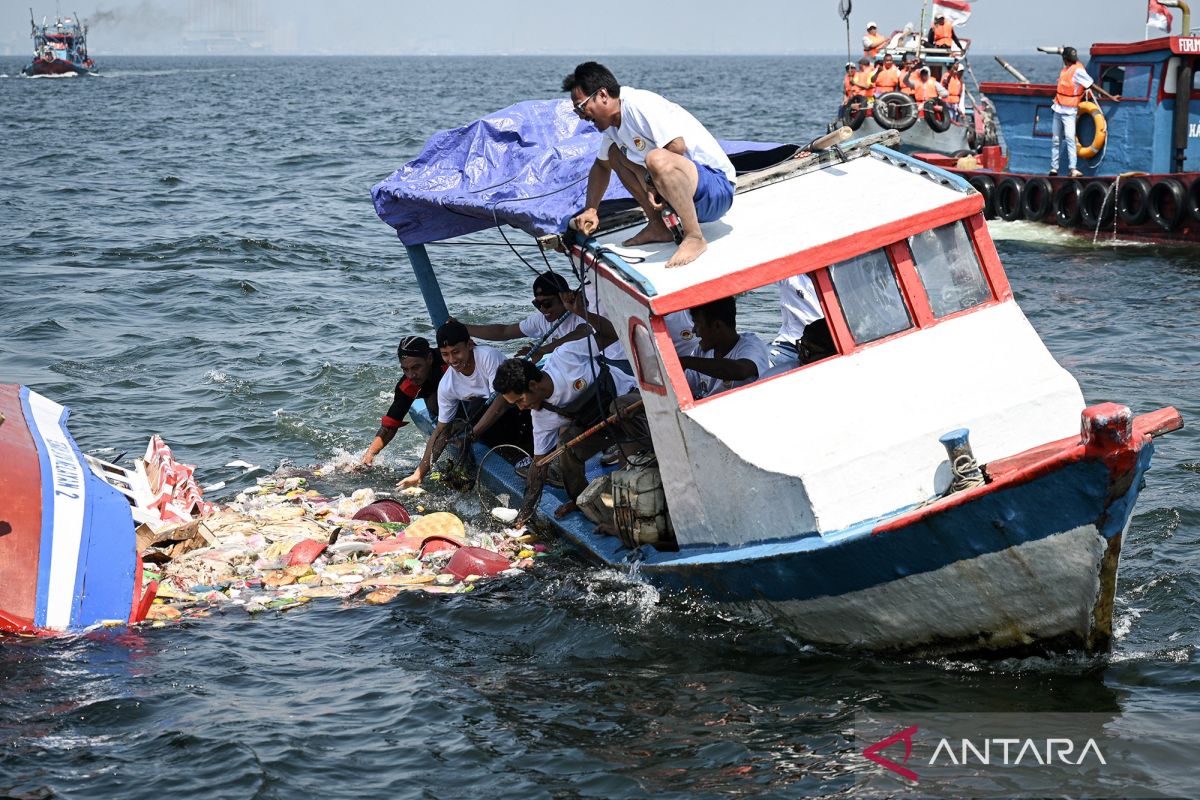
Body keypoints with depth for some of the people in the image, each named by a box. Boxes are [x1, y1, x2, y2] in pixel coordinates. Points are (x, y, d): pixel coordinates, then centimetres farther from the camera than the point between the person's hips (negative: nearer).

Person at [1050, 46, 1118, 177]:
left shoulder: (1078, 71, -14)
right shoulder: (1066, 68, 9)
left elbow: (1092, 86, -13)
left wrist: (1110, 97, -14)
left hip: (1069, 111, -8)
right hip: (1058, 109, 8)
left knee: (1070, 138, -19)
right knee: (1056, 140, 10)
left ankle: (1073, 169, -24)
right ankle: (1054, 168, 17)